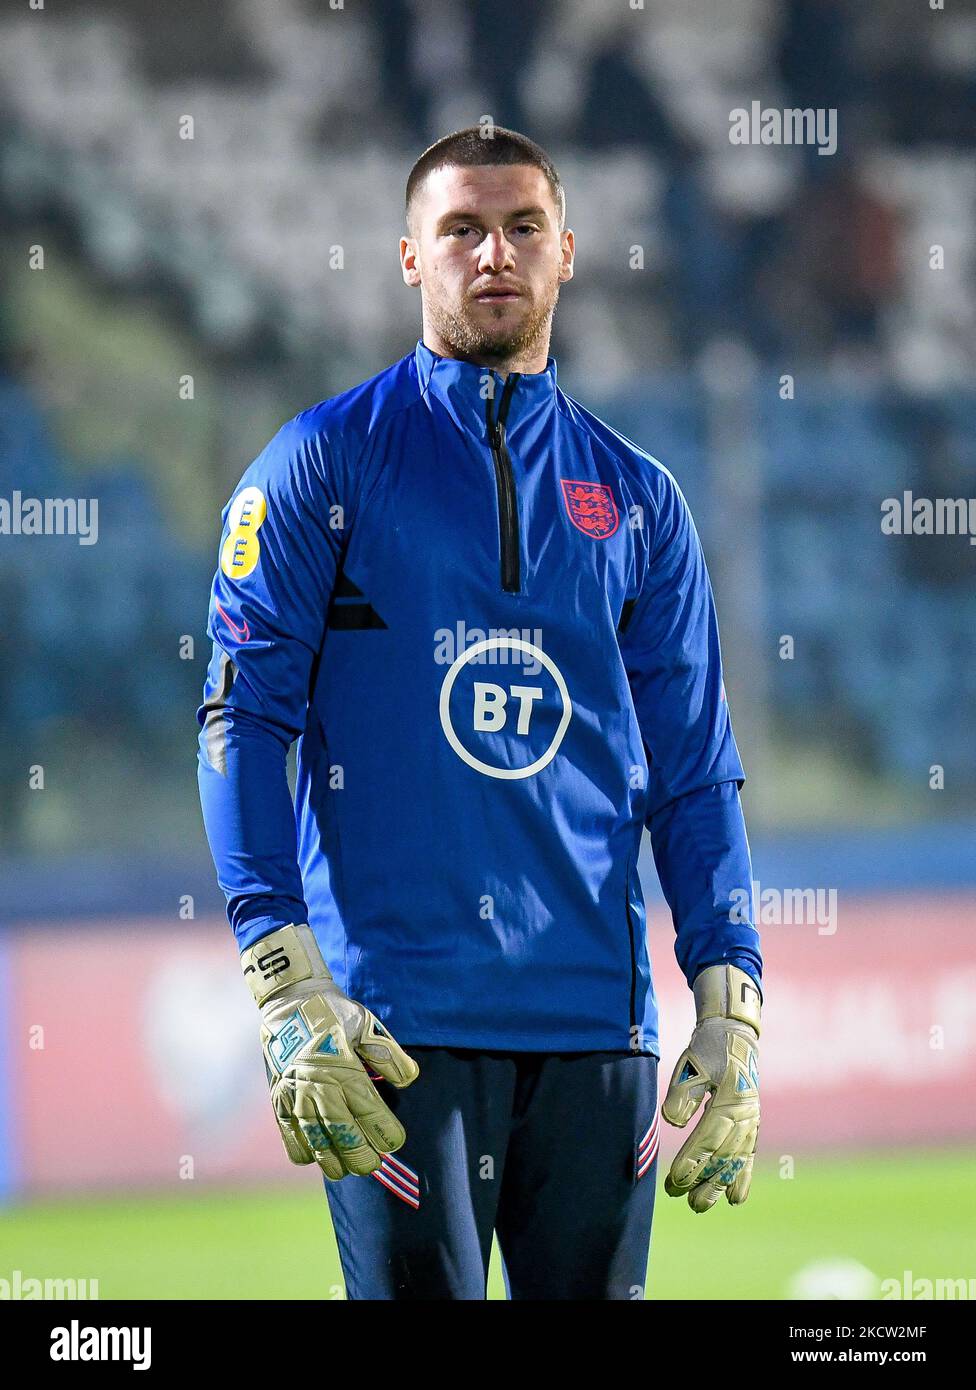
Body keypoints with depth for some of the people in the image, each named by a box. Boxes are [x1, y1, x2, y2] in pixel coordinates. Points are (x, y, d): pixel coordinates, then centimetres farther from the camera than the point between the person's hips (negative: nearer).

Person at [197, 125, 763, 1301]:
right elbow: (244, 718, -2)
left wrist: (731, 1004, 3)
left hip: (596, 1018, 3)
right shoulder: (323, 463, 5)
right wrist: (285, 981, -13)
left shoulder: (637, 498, 15)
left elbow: (694, 773, 14)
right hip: (398, 1016, -3)